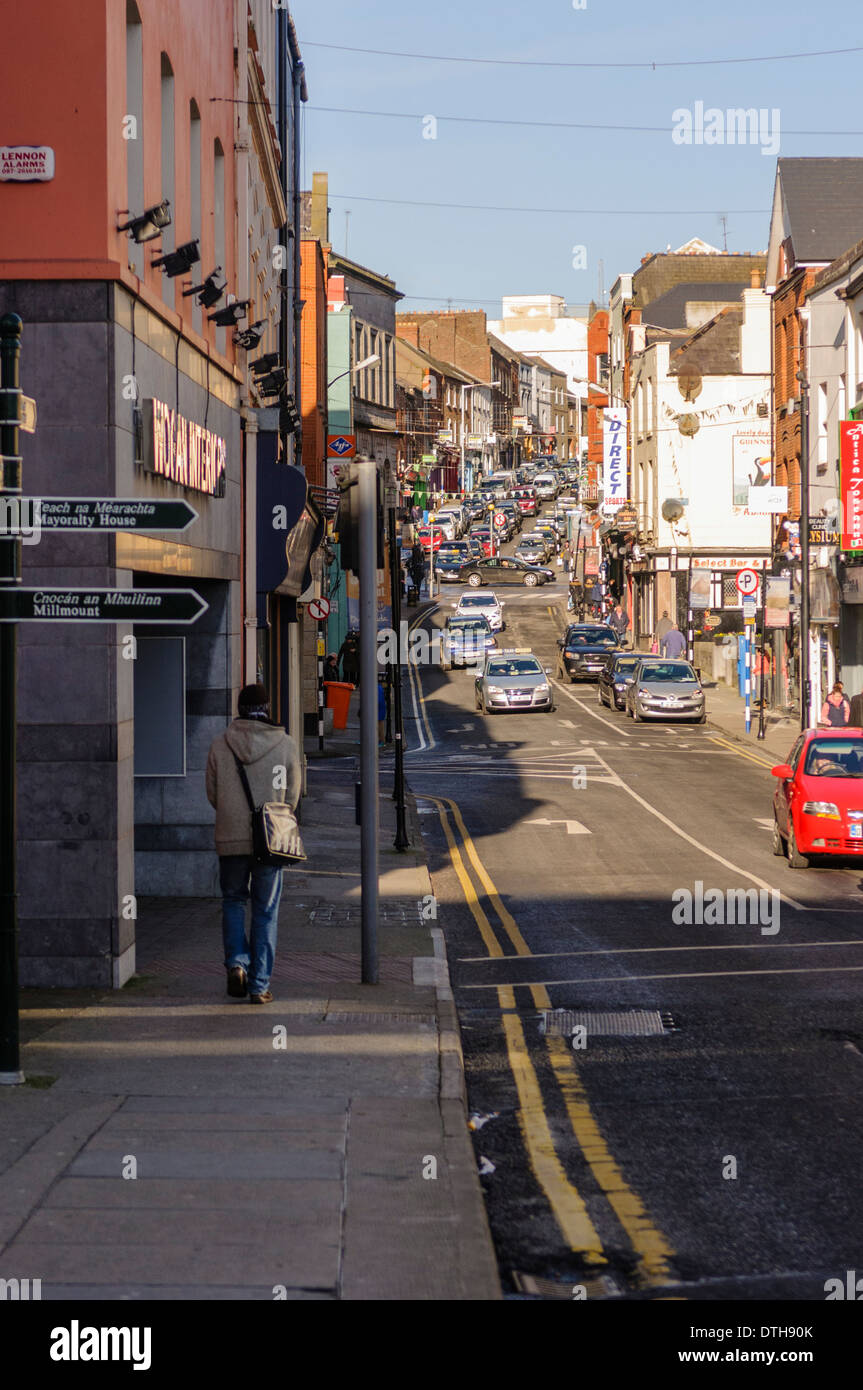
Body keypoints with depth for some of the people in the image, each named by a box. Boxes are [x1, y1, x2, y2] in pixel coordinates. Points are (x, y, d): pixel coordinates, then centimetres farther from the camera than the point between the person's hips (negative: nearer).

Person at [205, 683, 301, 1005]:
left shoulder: (219, 744, -4)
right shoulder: (285, 745, -4)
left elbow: (212, 794, 3)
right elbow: (292, 796, 2)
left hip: (230, 838, 1)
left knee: (233, 901, 20)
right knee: (266, 911, 8)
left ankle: (237, 963, 0)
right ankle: (259, 985, 7)